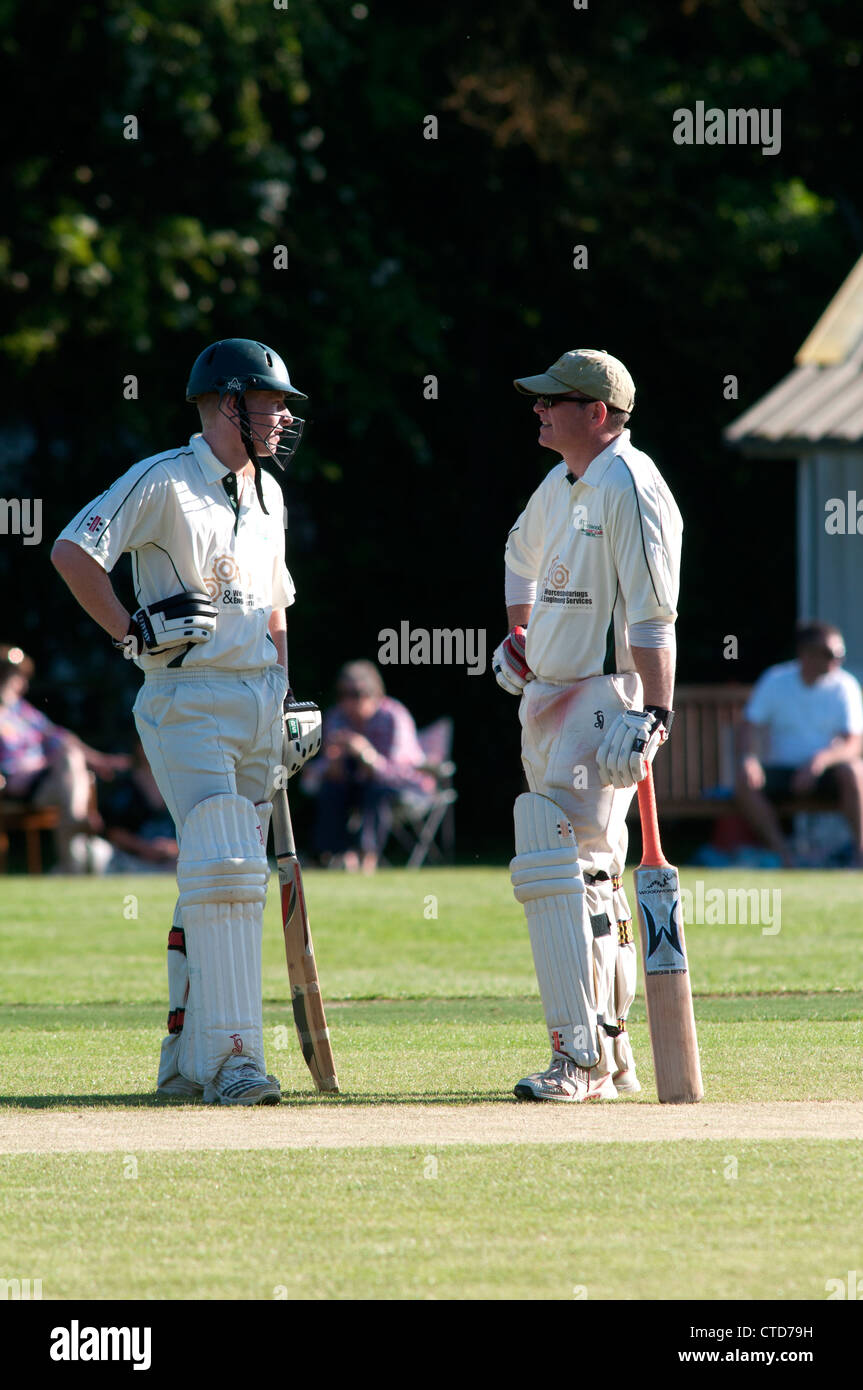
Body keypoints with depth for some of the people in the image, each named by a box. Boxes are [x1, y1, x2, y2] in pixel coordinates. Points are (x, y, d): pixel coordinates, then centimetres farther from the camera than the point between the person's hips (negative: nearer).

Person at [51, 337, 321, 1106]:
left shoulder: (267, 494, 16)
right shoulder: (164, 482, -9)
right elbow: (72, 550, -17)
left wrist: (286, 707, 18)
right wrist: (132, 633, -17)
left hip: (258, 699, 8)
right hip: (187, 702, -8)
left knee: (233, 880, 9)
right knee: (221, 869, -17)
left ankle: (188, 1059, 16)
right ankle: (232, 1060, -19)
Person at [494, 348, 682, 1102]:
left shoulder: (630, 487, -15)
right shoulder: (562, 485, 14)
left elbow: (654, 614, -22)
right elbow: (524, 552, 37)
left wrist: (654, 715, -28)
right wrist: (517, 637, 27)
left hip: (605, 700, -10)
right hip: (549, 699, 10)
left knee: (553, 866, -18)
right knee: (590, 876, 13)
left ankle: (582, 1059, -20)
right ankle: (613, 1054, 20)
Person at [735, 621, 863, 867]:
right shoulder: (775, 681, 1)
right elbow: (750, 725, -2)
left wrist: (823, 759, -31)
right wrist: (748, 757, -24)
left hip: (825, 773, -1)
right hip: (780, 771, 1)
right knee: (745, 779, -29)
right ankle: (783, 853, -24)